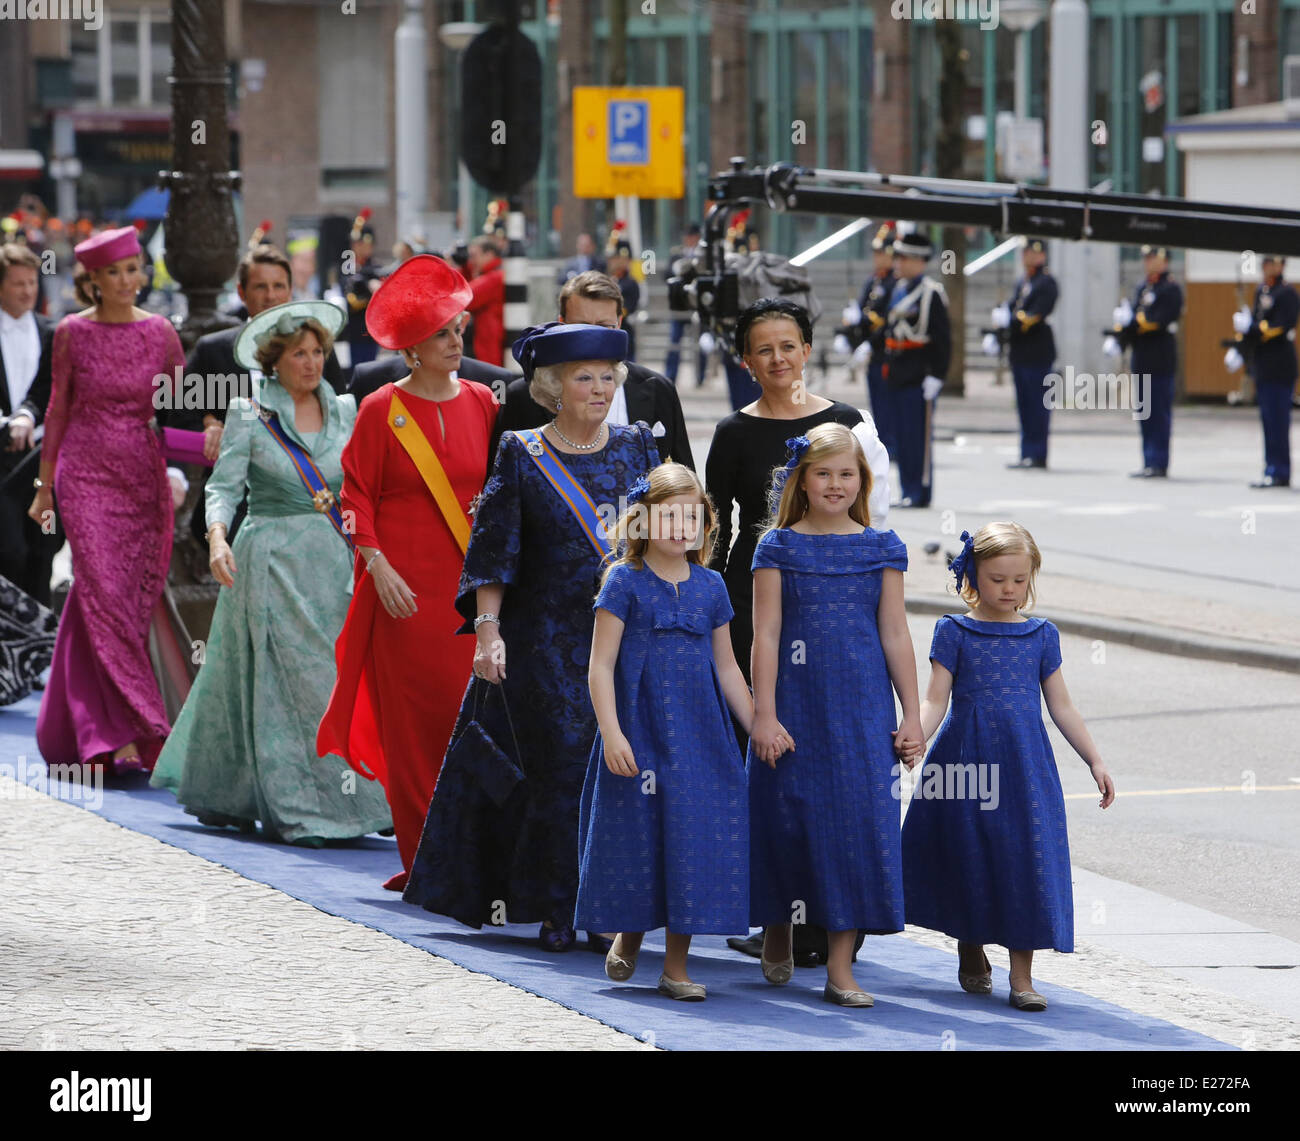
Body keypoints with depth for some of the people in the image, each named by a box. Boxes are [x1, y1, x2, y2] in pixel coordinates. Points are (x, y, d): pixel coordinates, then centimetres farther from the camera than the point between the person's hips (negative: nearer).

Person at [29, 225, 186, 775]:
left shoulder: (160, 332, 3)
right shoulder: (72, 332, 0)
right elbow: (59, 408, 8)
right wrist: (46, 484, 11)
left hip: (146, 478, 2)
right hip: (86, 476, -2)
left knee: (136, 598, 2)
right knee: (106, 596, -11)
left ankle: (79, 724, 17)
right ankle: (133, 733, -15)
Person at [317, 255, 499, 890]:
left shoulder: (482, 404, 8)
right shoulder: (381, 411, 0)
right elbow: (357, 496, 0)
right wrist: (377, 564, -11)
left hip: (470, 583, 3)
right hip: (405, 587, -3)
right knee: (410, 718, -3)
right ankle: (421, 857, 3)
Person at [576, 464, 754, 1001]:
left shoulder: (709, 586, 9)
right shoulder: (625, 583, -4)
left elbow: (727, 668, 16)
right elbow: (601, 665, -7)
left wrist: (759, 728, 14)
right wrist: (611, 733, -16)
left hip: (699, 734, 3)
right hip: (638, 730, -3)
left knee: (694, 833, 0)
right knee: (637, 833, 2)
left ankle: (676, 966, 7)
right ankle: (628, 937, 27)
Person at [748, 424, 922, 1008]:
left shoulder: (881, 548, 6)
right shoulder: (778, 547, 1)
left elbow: (895, 635, 6)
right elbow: (766, 635, -2)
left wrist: (912, 714, 3)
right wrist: (765, 715, -7)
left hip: (862, 708, 1)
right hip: (795, 703, -1)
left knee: (857, 818, -5)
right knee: (788, 816, 4)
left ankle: (840, 969, -1)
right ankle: (778, 934, 31)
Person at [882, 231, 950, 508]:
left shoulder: (931, 292, -10)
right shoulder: (898, 289, 14)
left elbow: (942, 338, -12)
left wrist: (937, 375, -16)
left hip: (919, 376, -8)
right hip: (896, 375, 8)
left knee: (918, 436, -5)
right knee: (900, 436, 10)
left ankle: (920, 492, -1)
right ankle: (908, 492, 15)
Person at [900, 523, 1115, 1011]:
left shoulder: (1041, 635, 8)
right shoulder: (955, 632, 1)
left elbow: (1061, 706, 13)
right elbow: (936, 700, -3)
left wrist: (1095, 761, 10)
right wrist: (916, 737, -22)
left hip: (1025, 764, 1)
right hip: (967, 759, -1)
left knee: (1026, 857, -5)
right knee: (969, 859, 6)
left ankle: (1021, 975, 0)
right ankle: (972, 956, 29)